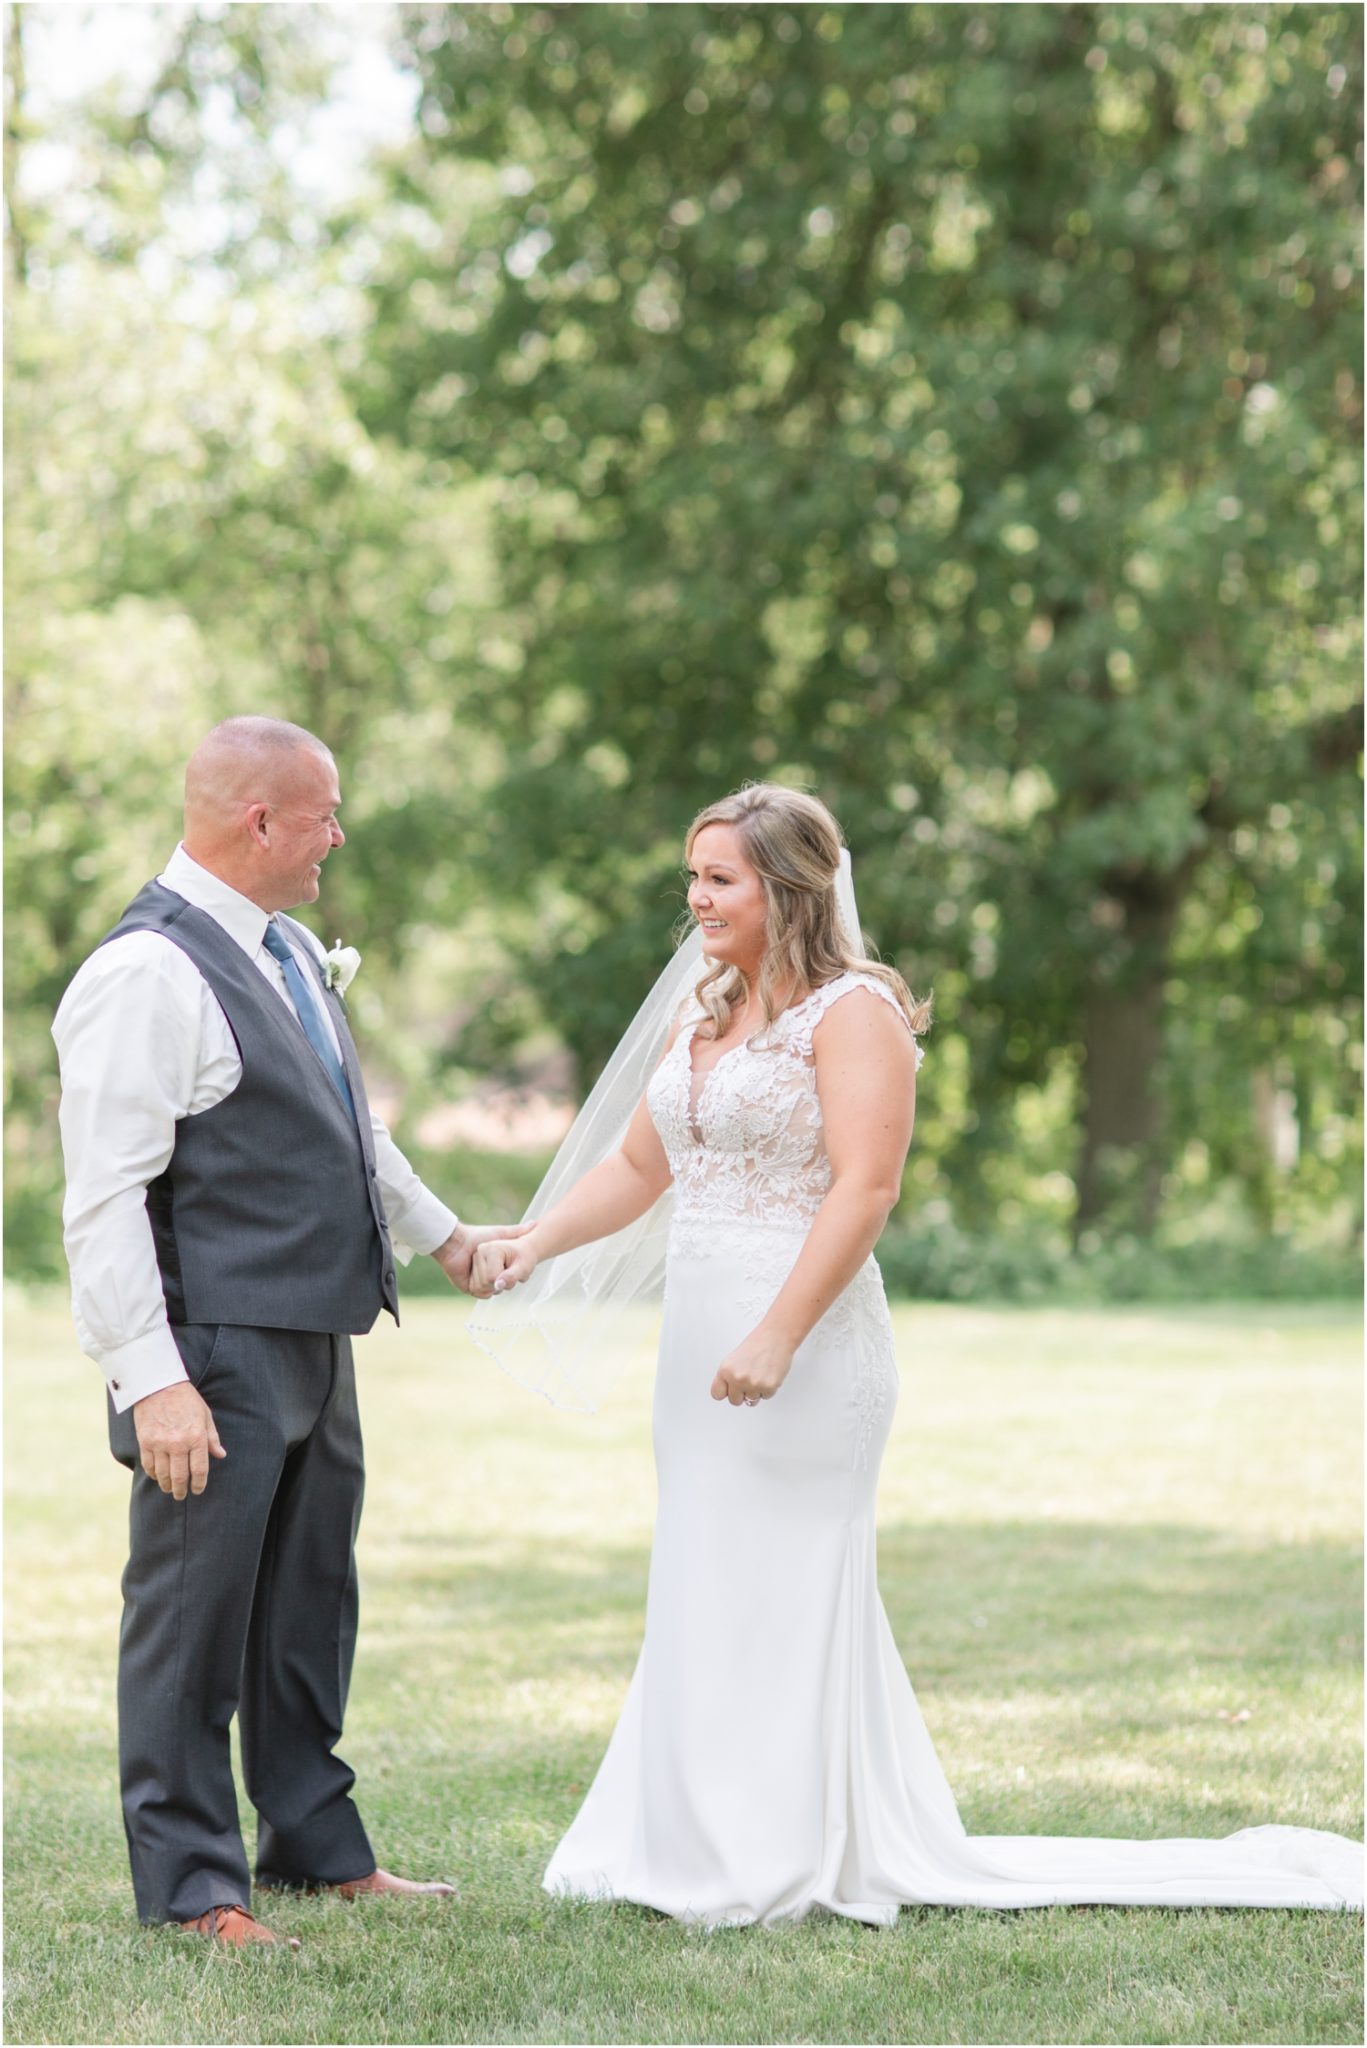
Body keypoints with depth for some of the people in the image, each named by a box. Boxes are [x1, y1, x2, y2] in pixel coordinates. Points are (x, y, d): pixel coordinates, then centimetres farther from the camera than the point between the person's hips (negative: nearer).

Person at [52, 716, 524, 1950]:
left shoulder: (290, 953, 13)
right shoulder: (147, 976, -17)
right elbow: (105, 1201, -21)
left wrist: (440, 1234, 36)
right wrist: (152, 1381, -25)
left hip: (317, 1343, 10)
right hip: (218, 1362, -10)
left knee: (309, 1606, 19)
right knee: (193, 1617, -1)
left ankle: (318, 1847, 32)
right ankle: (192, 1887, 8)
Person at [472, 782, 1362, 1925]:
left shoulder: (854, 1012, -10)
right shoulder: (707, 1016, 16)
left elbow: (864, 1190, -18)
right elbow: (638, 1168, 20)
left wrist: (779, 1337, -25)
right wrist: (532, 1247, 5)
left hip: (805, 1346, -8)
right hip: (703, 1340, 8)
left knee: (781, 1594, -4)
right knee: (707, 1599, 10)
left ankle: (775, 1869, 4)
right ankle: (709, 1851, 18)